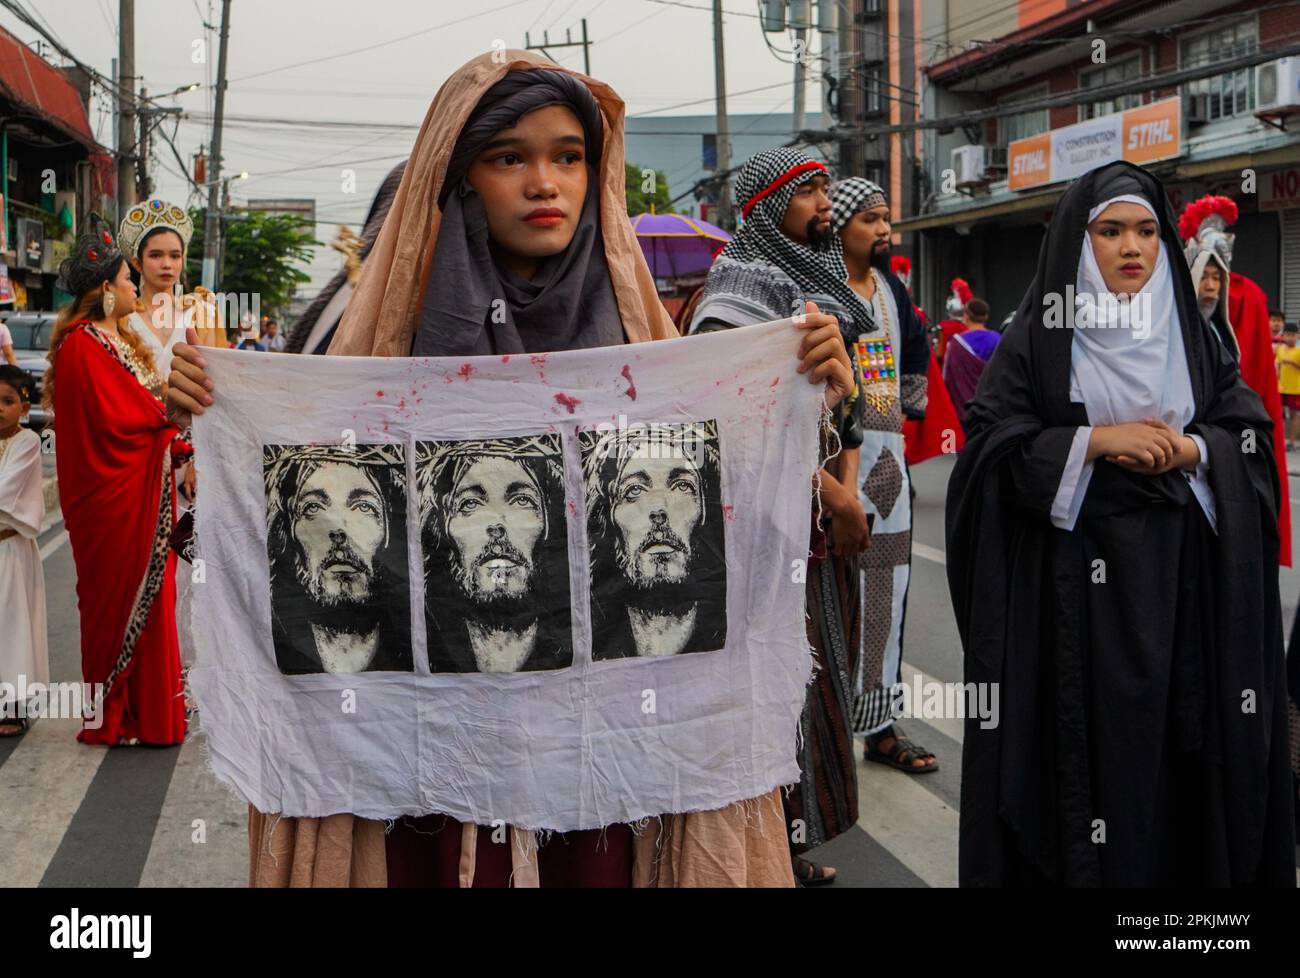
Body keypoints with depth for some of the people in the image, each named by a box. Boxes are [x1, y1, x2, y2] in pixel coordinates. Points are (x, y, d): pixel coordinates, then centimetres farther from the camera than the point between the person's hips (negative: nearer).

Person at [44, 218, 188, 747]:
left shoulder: (122, 340, 16)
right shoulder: (82, 345, -13)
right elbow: (115, 416, -20)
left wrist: (176, 443, -2)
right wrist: (170, 412, -6)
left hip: (146, 490, 9)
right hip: (114, 496, -8)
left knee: (147, 598, 10)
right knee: (118, 601, -1)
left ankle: (147, 710, 17)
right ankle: (113, 718, 10)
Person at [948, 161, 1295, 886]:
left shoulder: (1194, 334, 12)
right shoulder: (1037, 338, 1)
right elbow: (992, 442, -6)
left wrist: (1187, 450, -11)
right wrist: (1098, 438, -15)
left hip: (1180, 580, 3)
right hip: (1074, 581, -3)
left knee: (1179, 738, 3)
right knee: (1083, 740, -2)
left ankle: (1191, 862, 18)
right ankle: (1070, 862, 12)